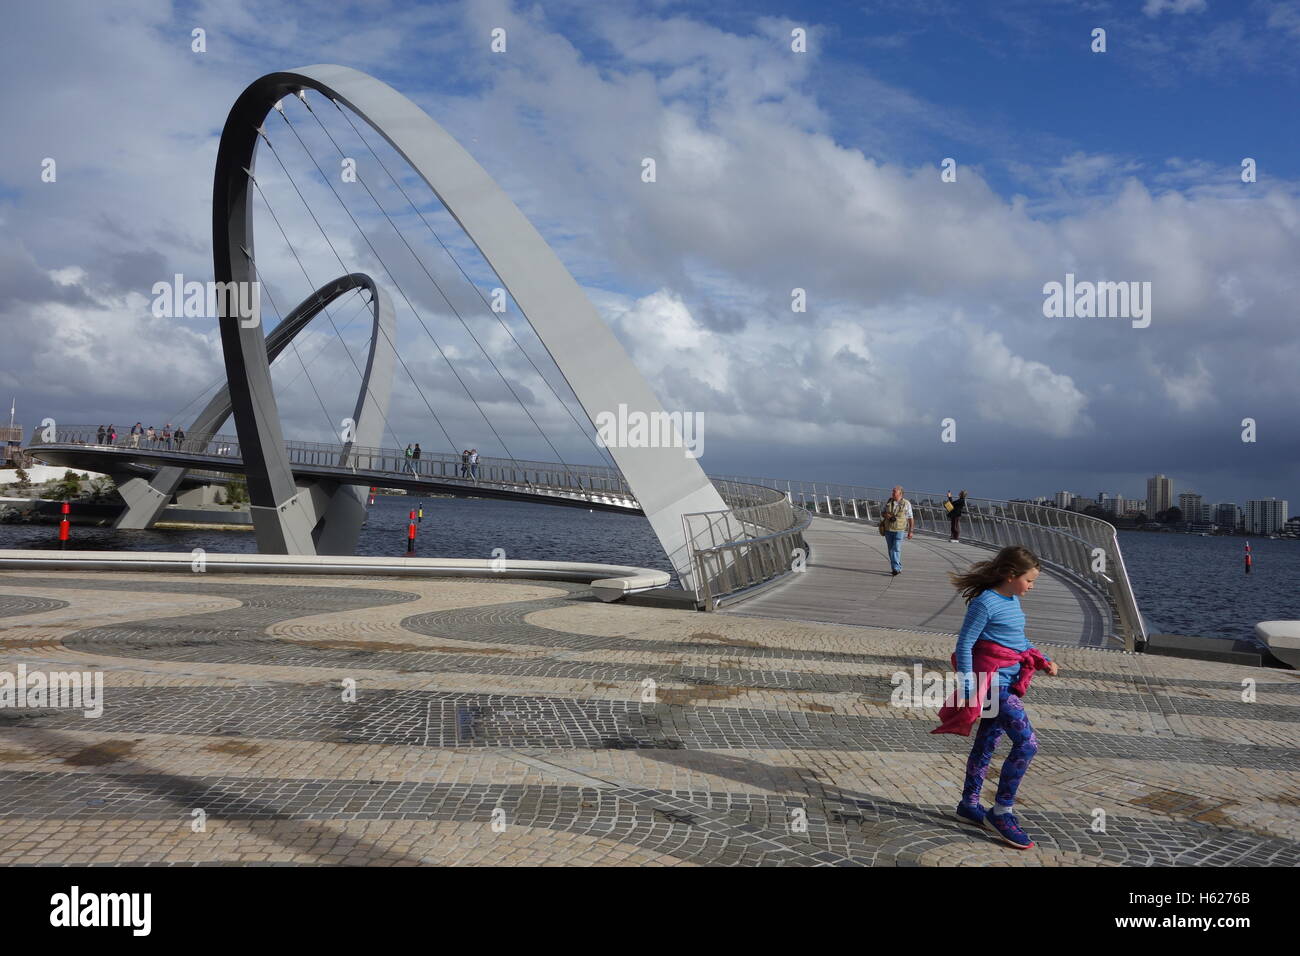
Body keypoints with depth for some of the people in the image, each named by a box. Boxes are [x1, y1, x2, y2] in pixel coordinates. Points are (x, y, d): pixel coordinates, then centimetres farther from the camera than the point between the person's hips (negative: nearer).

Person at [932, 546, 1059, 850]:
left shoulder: (1014, 601, 11)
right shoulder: (985, 603, -16)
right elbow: (964, 645, -16)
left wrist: (1042, 660, 12)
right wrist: (969, 688, -19)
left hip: (1008, 684, 9)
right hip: (994, 683, -9)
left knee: (986, 744, 16)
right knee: (1027, 743, -13)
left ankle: (969, 805, 28)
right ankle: (1001, 812, -3)